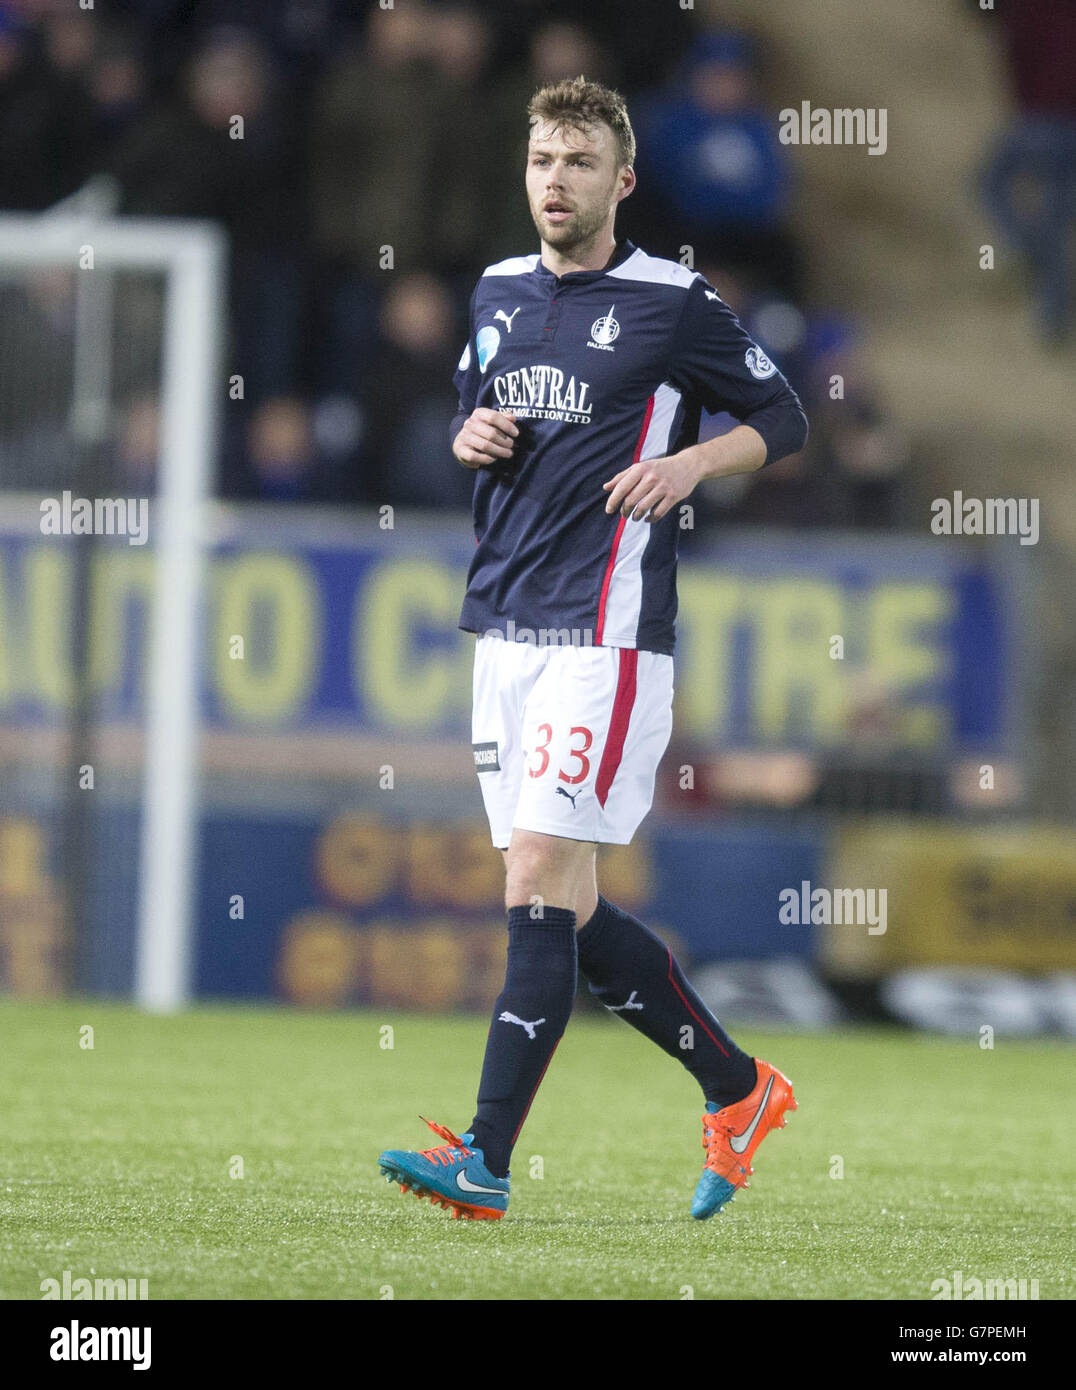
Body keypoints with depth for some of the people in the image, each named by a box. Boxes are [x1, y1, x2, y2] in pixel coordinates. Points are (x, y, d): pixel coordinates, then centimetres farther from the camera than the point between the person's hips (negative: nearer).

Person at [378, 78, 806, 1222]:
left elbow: (783, 420, 4)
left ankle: (485, 1161, -16)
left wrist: (689, 461, -13)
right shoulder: (500, 294, 14)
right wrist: (472, 436, 4)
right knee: (564, 911, 8)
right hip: (502, 628, 7)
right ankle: (738, 1090, 25)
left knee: (539, 890, -14)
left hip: (602, 633, -7)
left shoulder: (673, 304, -4)